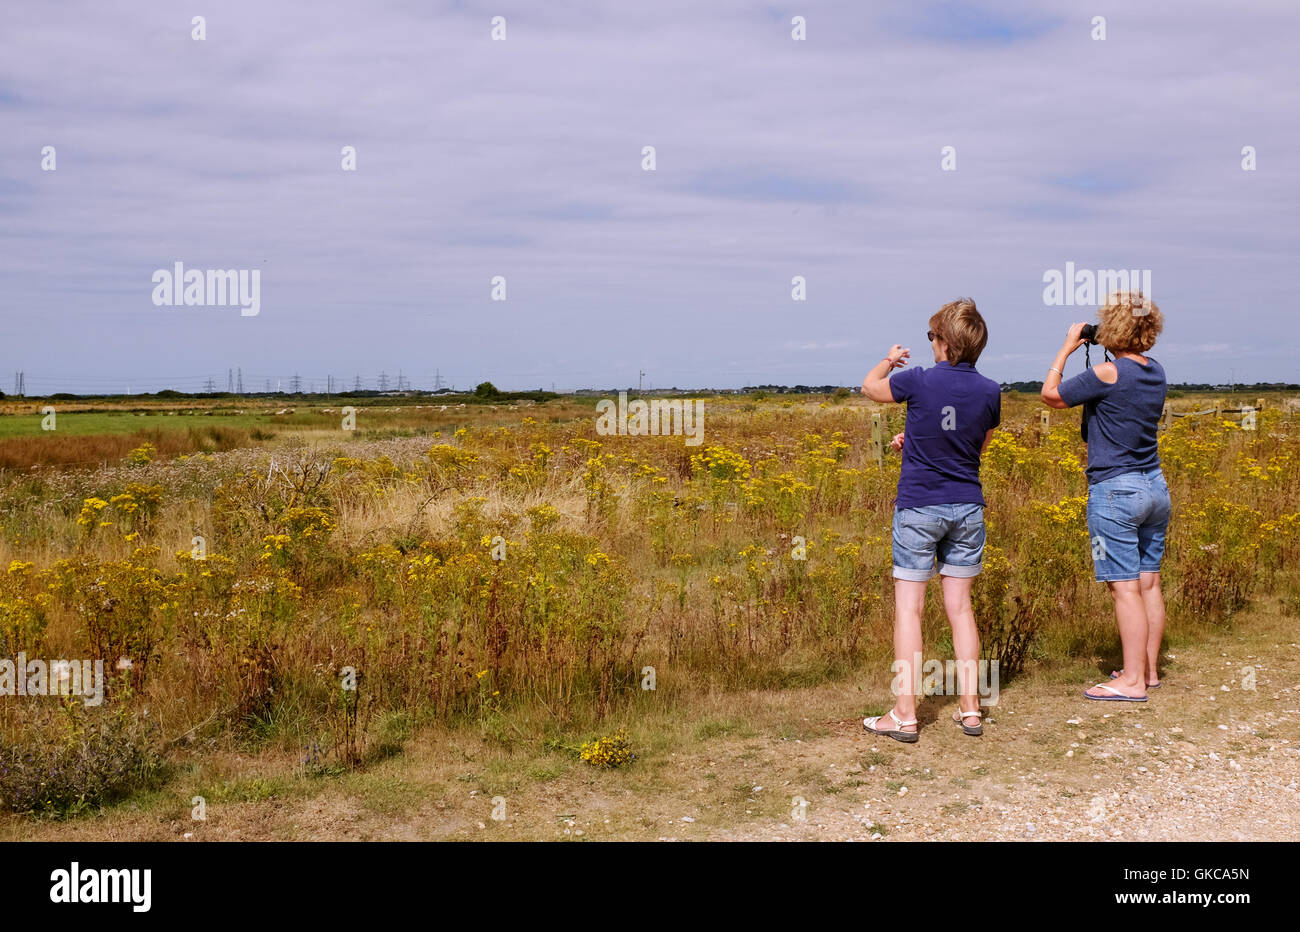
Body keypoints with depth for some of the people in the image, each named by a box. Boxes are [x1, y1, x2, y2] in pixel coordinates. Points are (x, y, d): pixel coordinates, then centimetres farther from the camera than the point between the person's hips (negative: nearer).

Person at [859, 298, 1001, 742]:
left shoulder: (919, 382, -13)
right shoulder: (990, 392, -2)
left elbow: (869, 387, 7)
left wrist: (889, 361, 28)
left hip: (919, 508, -4)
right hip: (967, 509, 4)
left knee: (909, 607, 0)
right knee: (959, 606, 11)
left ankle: (904, 714, 0)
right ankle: (969, 707, 14)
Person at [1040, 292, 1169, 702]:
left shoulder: (1107, 374, -17)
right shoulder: (1156, 372, 6)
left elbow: (1050, 394, -5)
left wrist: (1067, 348, 4)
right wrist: (1112, 353, 18)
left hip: (1115, 490, -8)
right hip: (1155, 487, 8)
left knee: (1125, 587, -4)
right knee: (1149, 582, 12)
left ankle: (1132, 680, -1)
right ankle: (1149, 670, 21)